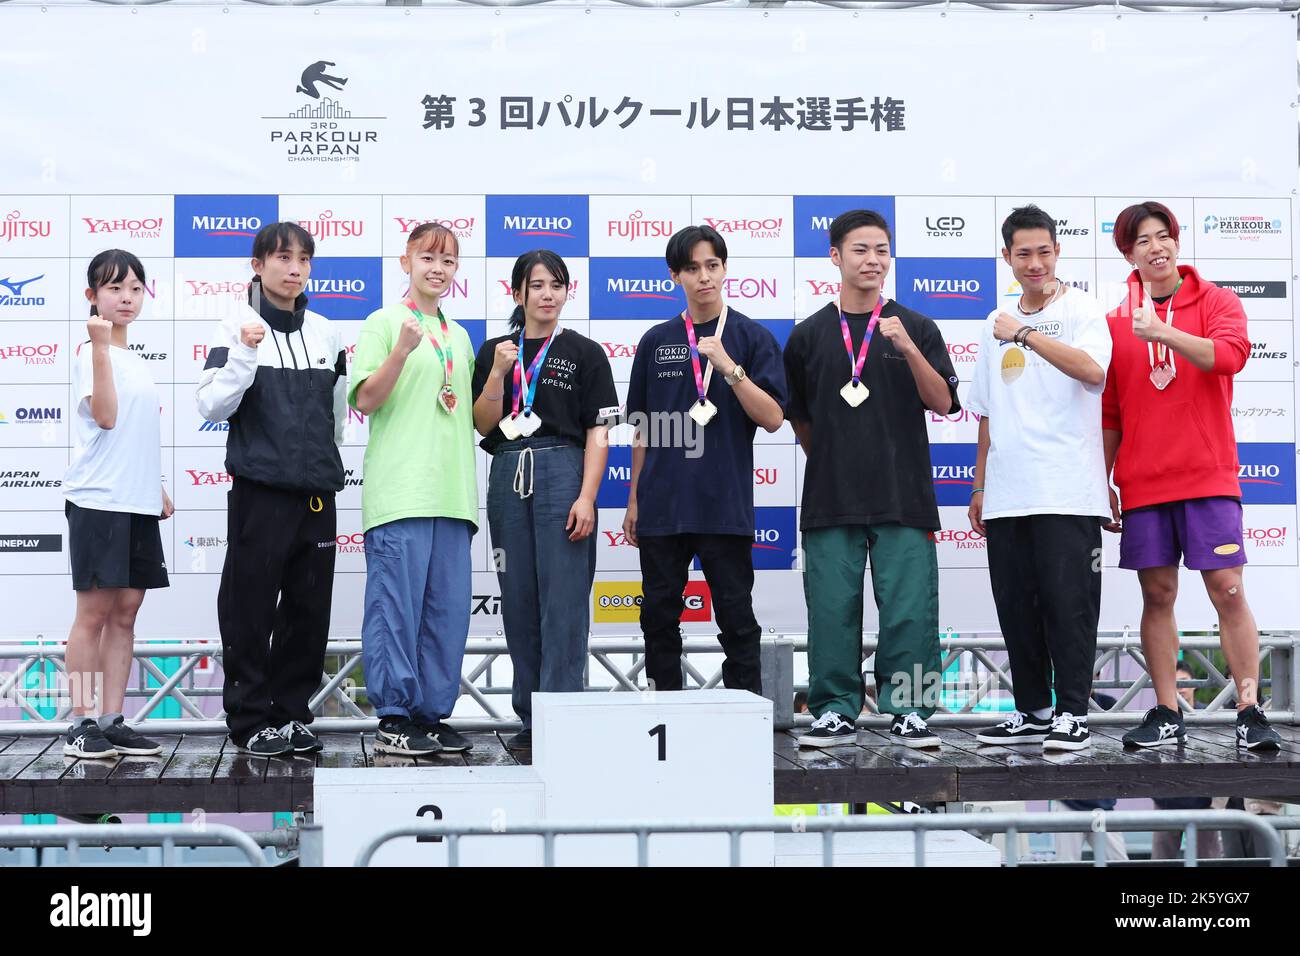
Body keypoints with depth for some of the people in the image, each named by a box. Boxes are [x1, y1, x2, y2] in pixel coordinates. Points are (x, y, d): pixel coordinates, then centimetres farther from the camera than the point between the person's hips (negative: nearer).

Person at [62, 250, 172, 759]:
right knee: (95, 610, -6)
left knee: (125, 612, 7)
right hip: (99, 501, -8)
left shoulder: (137, 362, 18)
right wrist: (101, 345, -22)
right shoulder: (91, 353, -6)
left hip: (138, 505, 8)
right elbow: (106, 416, -20)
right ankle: (82, 723, -1)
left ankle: (112, 721, 10)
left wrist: (157, 488, 23)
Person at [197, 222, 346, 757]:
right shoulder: (238, 329, -3)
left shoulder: (327, 334, 10)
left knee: (309, 608, 7)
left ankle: (292, 713, 18)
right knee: (250, 609, 0)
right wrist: (246, 353, -21)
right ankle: (251, 720, 9)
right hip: (259, 491, -4)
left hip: (316, 491, 4)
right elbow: (212, 407, -10)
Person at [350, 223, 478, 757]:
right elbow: (365, 400, -8)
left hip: (452, 493, 6)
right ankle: (393, 719, 1)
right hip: (400, 491, -6)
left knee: (448, 610, 6)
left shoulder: (458, 336, 21)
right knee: (397, 606, -6)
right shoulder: (385, 323, 2)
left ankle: (431, 713, 14)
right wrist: (401, 351, -19)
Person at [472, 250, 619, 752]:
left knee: (563, 601, -7)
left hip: (563, 472, -3)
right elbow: (484, 427, 6)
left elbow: (598, 432, -1)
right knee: (519, 601, 6)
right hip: (509, 477, 3)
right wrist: (498, 373, -8)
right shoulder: (495, 351, 12)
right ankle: (530, 717, 13)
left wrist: (586, 497, -11)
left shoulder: (585, 353, 4)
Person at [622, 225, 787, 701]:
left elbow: (772, 418, -8)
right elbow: (644, 429, 15)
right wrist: (634, 500, 13)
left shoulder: (752, 337, 1)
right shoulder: (656, 341, 10)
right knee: (659, 617, 8)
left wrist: (728, 367, -18)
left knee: (736, 618, 1)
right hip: (662, 503, 3)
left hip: (724, 504, -3)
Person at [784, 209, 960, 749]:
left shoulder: (915, 328, 7)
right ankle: (834, 711, 11)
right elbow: (798, 416, 17)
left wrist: (908, 349, -14)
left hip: (903, 499, -1)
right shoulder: (809, 335, 8)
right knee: (832, 610, 1)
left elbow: (942, 404, -2)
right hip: (830, 500, 1)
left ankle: (908, 710, 8)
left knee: (908, 609, -2)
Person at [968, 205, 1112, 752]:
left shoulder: (1082, 312, 0)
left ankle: (1073, 714, 0)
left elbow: (1092, 368, -21)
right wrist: (980, 487, 19)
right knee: (1016, 606, 8)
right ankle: (1032, 712, 16)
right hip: (1007, 496, 6)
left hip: (1067, 494, -6)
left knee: (1068, 603, -6)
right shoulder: (997, 324, 18)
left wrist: (1027, 335, -19)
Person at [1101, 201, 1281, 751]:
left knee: (1228, 590, -5)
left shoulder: (1216, 302, 4)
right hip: (1142, 481, 2)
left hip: (1208, 474, -2)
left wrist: (1162, 332, -27)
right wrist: (1105, 483, 8)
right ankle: (1167, 716, 10)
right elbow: (1109, 413, 11)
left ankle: (1250, 712, 0)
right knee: (1157, 595, 4)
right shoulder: (1116, 322, 9)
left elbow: (1230, 354, -17)